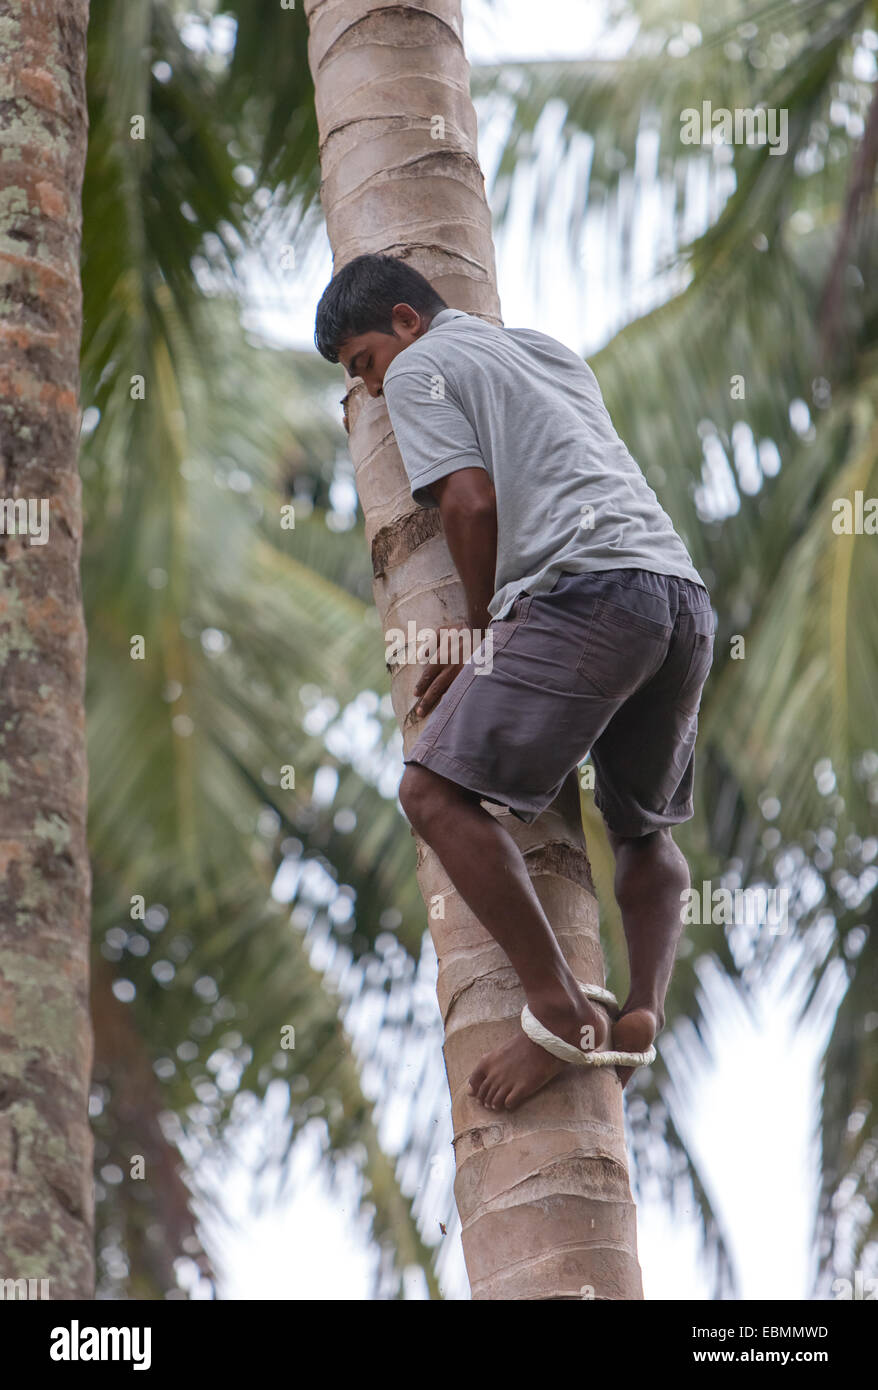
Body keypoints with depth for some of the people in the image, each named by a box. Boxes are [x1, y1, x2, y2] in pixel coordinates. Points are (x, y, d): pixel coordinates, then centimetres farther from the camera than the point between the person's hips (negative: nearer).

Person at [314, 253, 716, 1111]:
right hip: (682, 592, 8)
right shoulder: (550, 354, 34)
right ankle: (646, 1007, 1)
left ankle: (560, 1009, -15)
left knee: (438, 791, -7)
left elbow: (474, 502, -1)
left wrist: (481, 631, 10)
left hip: (584, 590, -8)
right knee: (646, 829, 23)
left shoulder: (420, 369, 9)